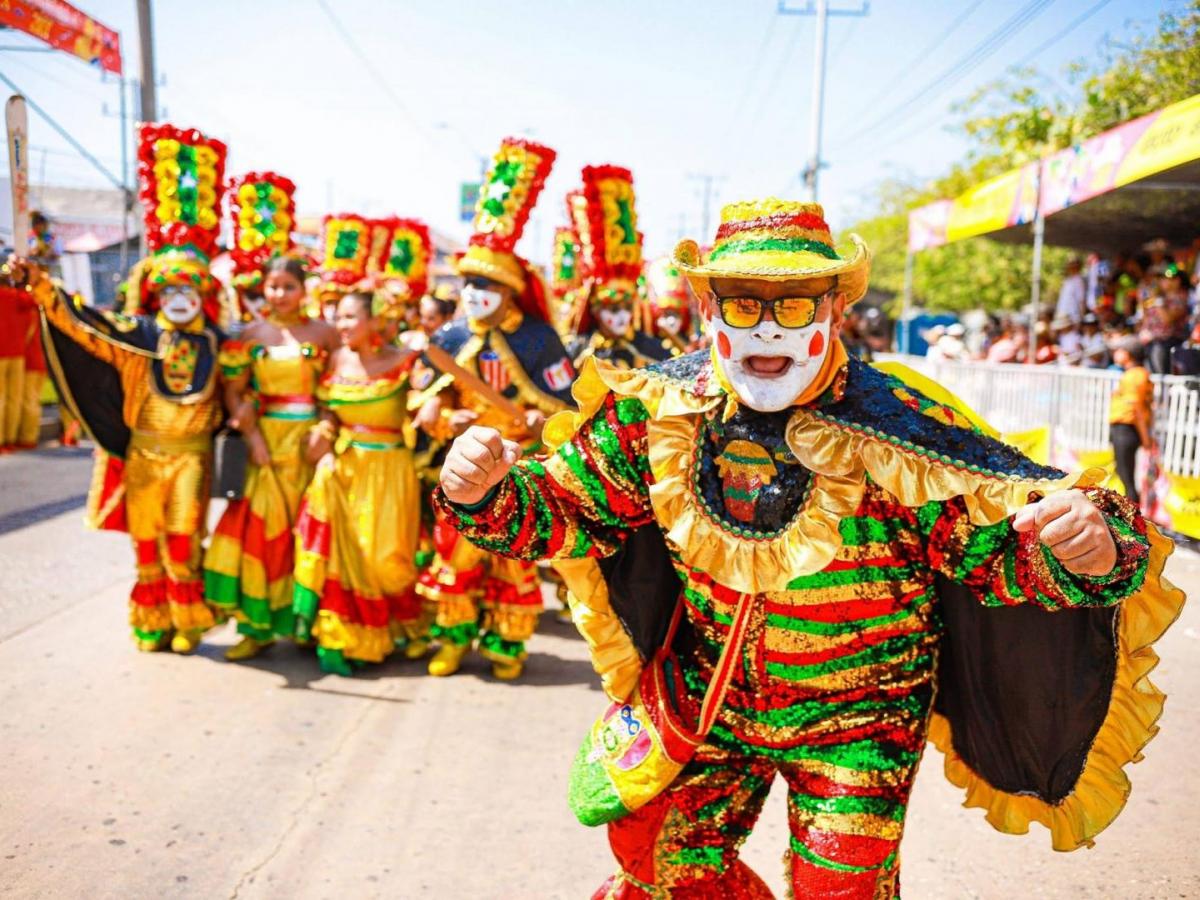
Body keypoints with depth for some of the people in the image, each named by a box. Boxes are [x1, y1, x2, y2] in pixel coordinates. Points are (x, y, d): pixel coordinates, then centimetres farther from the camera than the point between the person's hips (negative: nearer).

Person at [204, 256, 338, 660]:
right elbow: (233, 391, 4)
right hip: (268, 440, 1)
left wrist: (325, 429, -14)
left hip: (308, 440, -1)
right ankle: (257, 625, 4)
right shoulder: (252, 334, 8)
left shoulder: (323, 333, 3)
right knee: (263, 525, -2)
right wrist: (252, 435, -8)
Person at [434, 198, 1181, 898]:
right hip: (702, 697, 4)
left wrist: (1090, 551, -45)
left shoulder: (898, 433, -24)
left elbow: (1006, 546, -23)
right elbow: (565, 503, -5)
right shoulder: (663, 408, -14)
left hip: (855, 718, -3)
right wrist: (488, 493, -25)